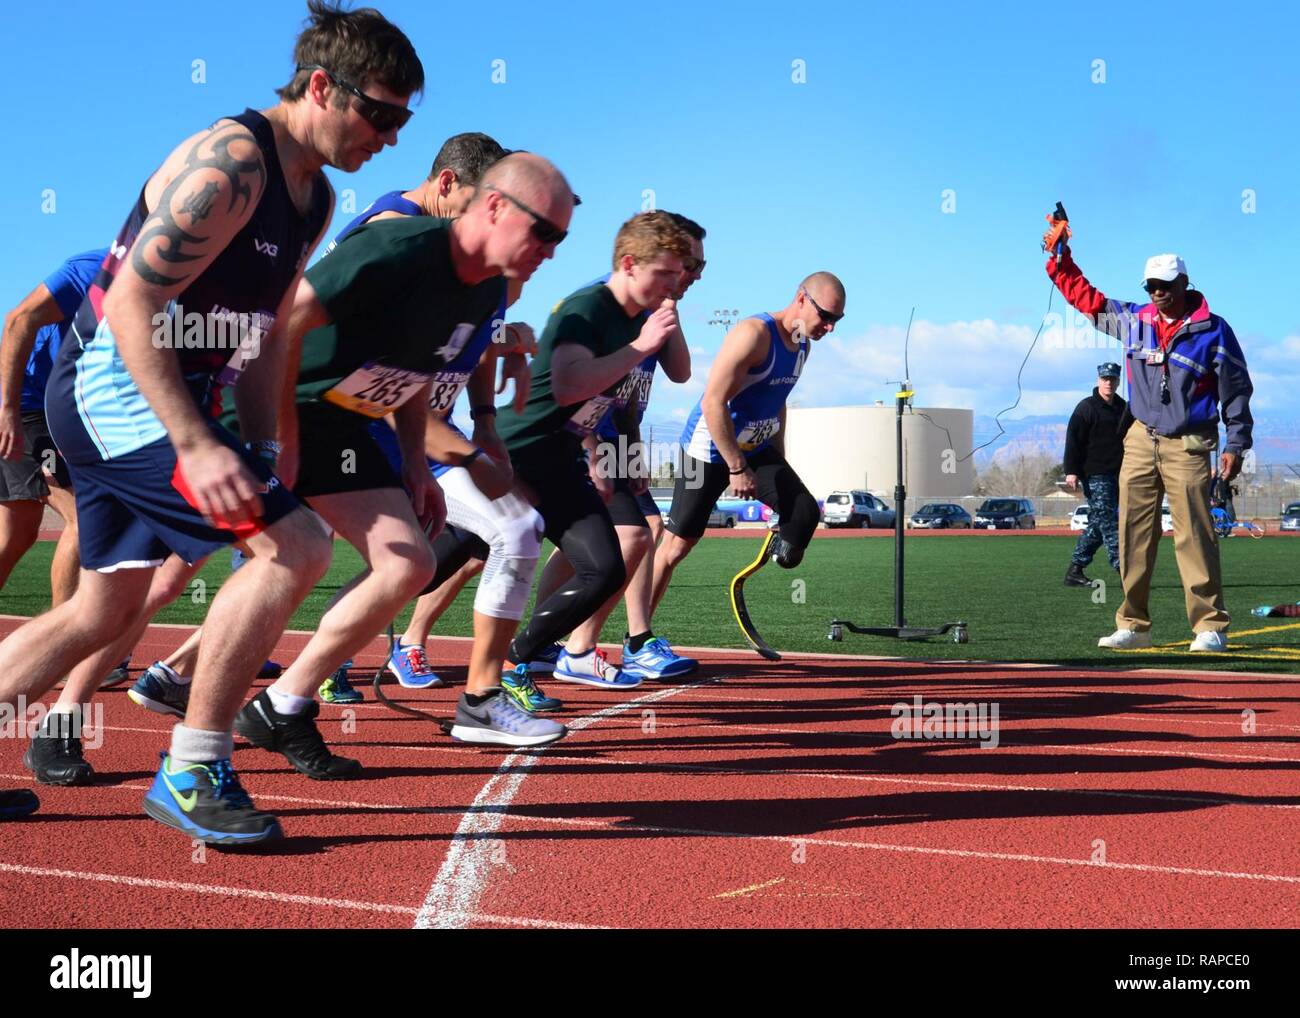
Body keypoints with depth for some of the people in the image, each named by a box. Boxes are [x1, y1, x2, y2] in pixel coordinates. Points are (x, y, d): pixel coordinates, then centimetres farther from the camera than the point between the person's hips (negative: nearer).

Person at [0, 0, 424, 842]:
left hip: (141, 404, 10)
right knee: (294, 546, -18)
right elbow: (132, 301, -23)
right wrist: (196, 447, -28)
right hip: (116, 387, -10)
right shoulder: (232, 162, -18)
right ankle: (192, 774, -9)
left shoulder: (316, 198, 11)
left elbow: (262, 339, 17)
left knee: (106, 614, 16)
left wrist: (272, 457, 11)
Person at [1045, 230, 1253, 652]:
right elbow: (1085, 296, 16)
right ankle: (1132, 625, 9)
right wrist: (1060, 261, 4)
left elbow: (1236, 390, -2)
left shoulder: (1213, 331, -5)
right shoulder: (1134, 320, 7)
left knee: (1194, 536, -8)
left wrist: (1235, 445, -4)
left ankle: (1210, 626, -3)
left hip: (1188, 447, -5)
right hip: (1140, 441, 5)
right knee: (1133, 536, 3)